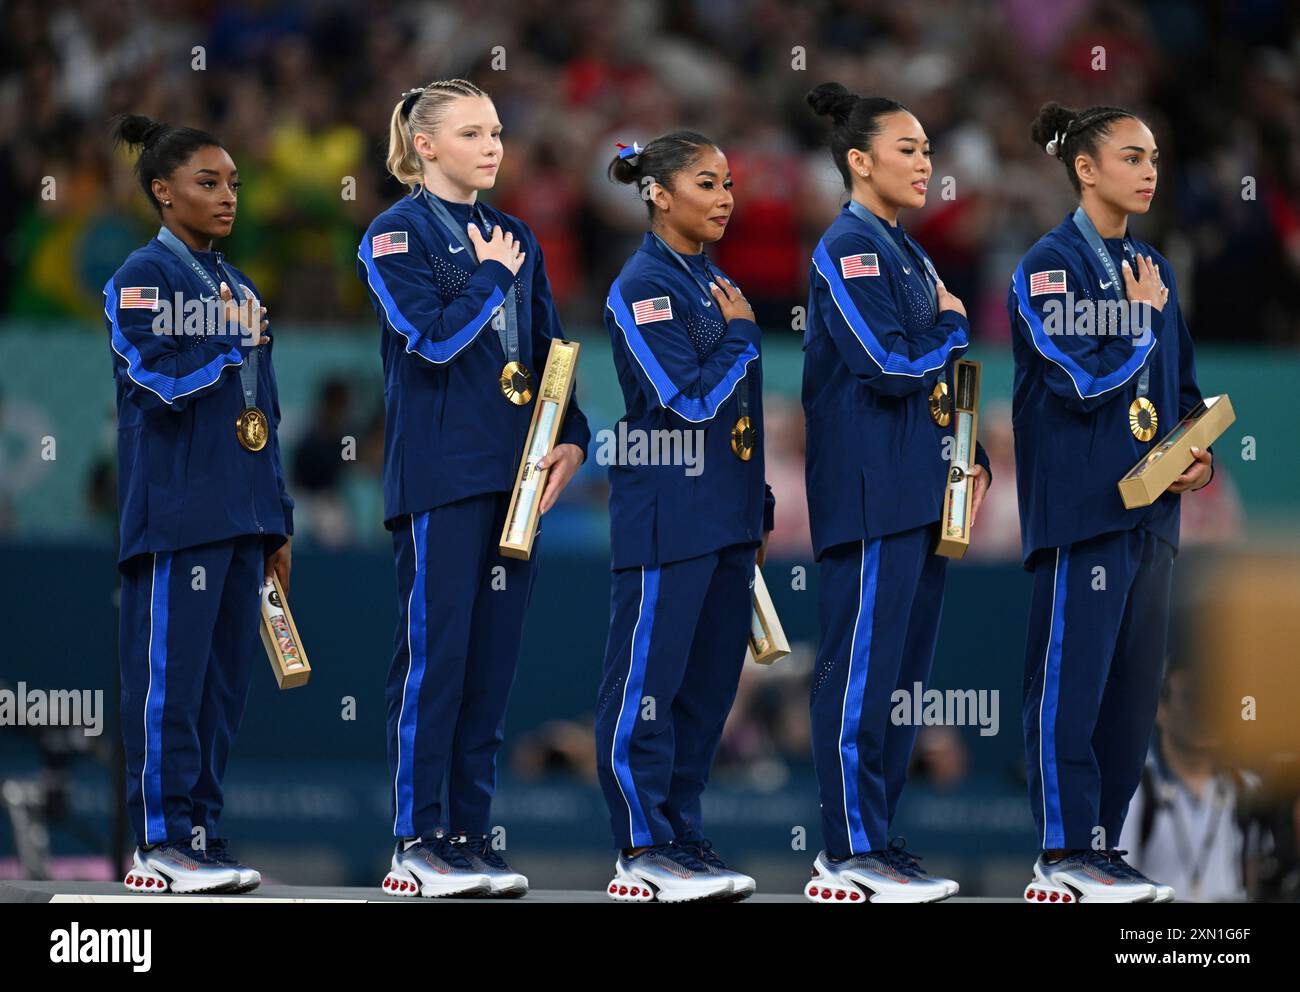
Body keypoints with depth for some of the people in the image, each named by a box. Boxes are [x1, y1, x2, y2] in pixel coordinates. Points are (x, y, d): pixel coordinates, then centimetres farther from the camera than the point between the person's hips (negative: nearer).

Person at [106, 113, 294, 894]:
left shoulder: (238, 287, 19)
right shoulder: (144, 278, -3)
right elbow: (162, 378, -17)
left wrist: (278, 522, 18)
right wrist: (232, 338, -5)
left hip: (241, 514, 7)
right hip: (178, 510, -7)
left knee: (227, 680, 6)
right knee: (170, 676, -7)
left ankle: (203, 835, 10)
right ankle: (161, 845, -5)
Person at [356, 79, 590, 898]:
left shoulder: (515, 240, 16)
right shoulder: (397, 234, -3)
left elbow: (548, 351, 16)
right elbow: (434, 336, -17)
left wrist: (571, 438, 3)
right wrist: (491, 276, -5)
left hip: (515, 475, 6)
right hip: (439, 471, -6)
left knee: (494, 657, 6)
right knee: (435, 653, -7)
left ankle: (473, 831, 10)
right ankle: (416, 840, -3)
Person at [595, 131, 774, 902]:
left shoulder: (716, 282, 14)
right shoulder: (644, 287, -11)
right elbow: (691, 402, -18)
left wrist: (760, 508, 18)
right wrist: (743, 333, -7)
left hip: (727, 514, 8)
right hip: (668, 514, -8)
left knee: (711, 683, 9)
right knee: (647, 685, -4)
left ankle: (683, 834, 14)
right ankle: (644, 853, -2)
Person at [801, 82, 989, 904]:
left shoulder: (907, 252, 18)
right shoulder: (849, 250, -11)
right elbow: (891, 367, -20)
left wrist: (970, 460, 9)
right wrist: (954, 326, -2)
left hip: (922, 489, 9)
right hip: (873, 490, -9)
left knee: (906, 671, 10)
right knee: (862, 668, -7)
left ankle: (875, 837, 15)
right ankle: (853, 857, -4)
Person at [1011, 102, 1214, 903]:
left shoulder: (1152, 268, 16)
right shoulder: (1049, 267, -7)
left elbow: (1182, 386, 21)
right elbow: (1086, 376, -19)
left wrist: (1198, 454, 4)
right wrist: (1142, 316, -7)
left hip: (1150, 505, 8)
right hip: (1082, 500, -8)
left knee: (1136, 683, 7)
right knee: (1072, 675, -6)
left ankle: (1101, 841, 13)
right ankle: (1066, 853, -2)